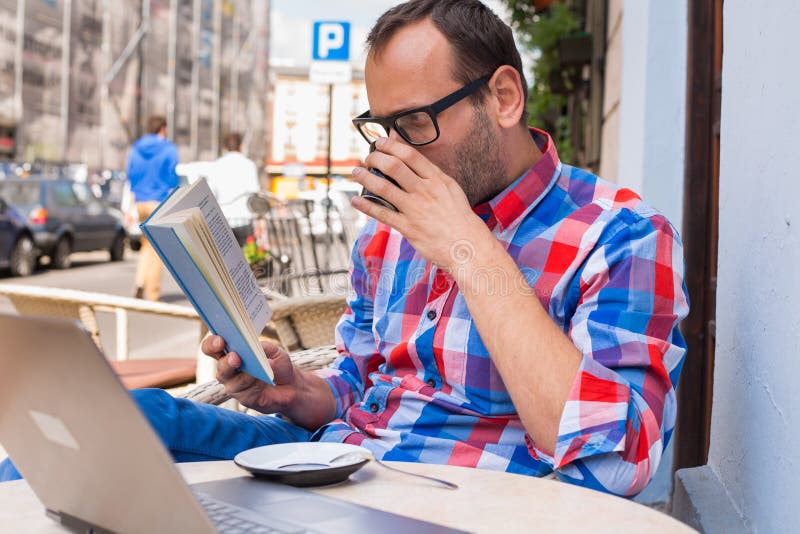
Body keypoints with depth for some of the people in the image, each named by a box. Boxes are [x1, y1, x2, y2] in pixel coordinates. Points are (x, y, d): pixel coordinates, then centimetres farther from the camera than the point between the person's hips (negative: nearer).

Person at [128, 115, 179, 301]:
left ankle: (140, 282, -2)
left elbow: (130, 178, 9)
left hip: (140, 202, 5)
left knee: (147, 245, 17)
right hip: (160, 203, -5)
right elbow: (173, 179, -6)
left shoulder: (135, 150, 9)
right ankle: (152, 291, 0)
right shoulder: (169, 150, -4)